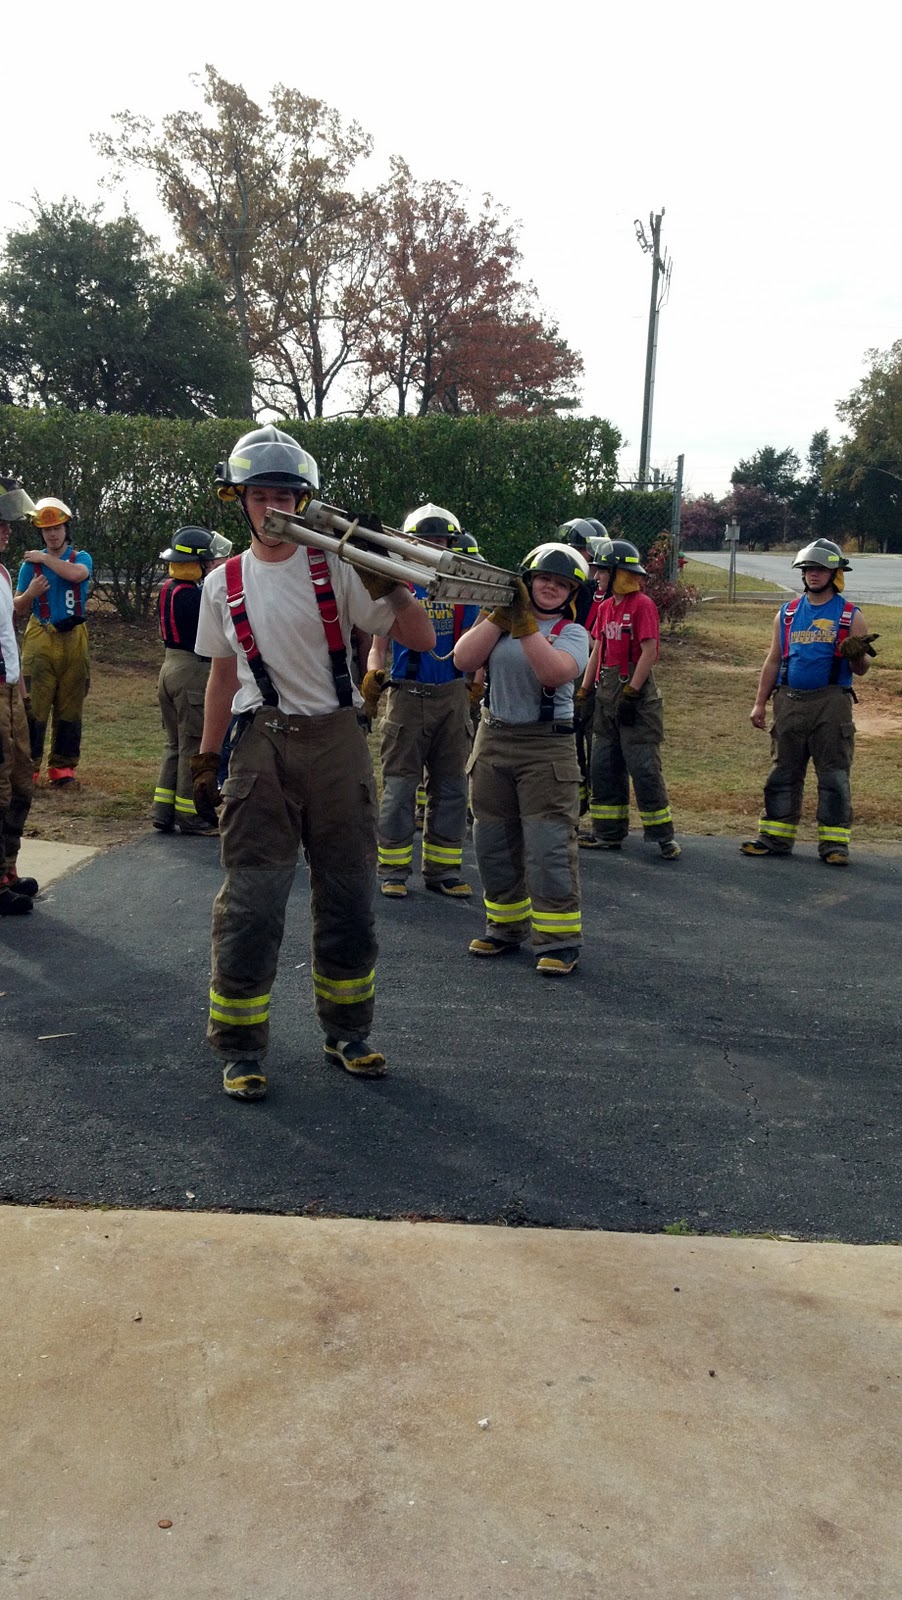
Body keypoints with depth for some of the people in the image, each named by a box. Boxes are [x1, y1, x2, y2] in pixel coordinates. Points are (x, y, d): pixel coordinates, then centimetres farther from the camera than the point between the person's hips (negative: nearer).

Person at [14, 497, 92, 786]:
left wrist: (44, 558, -10)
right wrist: (30, 593, -10)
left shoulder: (81, 558, 7)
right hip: (40, 640, -1)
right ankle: (28, 766, -3)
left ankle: (62, 766, 11)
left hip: (74, 640, 1)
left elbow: (77, 574, -19)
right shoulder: (31, 563, 8)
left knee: (70, 706, 4)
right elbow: (19, 608, 10)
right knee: (34, 706, -7)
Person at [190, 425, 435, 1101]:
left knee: (349, 898, 8)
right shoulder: (224, 584, 7)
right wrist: (207, 758, 13)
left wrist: (388, 582, -20)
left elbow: (422, 640, -5)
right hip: (262, 747, 0)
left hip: (336, 743, 0)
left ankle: (347, 1032, 26)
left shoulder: (335, 568, -1)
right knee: (251, 902, -3)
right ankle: (239, 1048, 12)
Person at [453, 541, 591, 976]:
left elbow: (554, 672, -22)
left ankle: (558, 940, 2)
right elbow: (463, 660, -7)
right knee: (493, 841, 11)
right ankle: (505, 927, 27)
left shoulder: (572, 633, -1)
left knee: (549, 845, -7)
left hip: (546, 747, -4)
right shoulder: (501, 622, 8)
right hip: (492, 740, 4)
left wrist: (524, 623, -25)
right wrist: (501, 614, -12)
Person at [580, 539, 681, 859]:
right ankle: (609, 833, 18)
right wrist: (584, 690, 12)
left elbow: (649, 653, -16)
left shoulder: (642, 605, -11)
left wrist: (630, 693, -19)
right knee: (602, 766, 10)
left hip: (635, 691, -8)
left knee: (644, 766, -8)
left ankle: (663, 836, 0)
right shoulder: (605, 607, 14)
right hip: (606, 690, 9)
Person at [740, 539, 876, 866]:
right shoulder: (788, 613, 11)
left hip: (832, 702, -3)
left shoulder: (850, 616, 3)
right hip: (790, 701, 3)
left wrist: (857, 655, -21)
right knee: (784, 772, 8)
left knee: (834, 774, -1)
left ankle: (834, 842, 5)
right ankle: (775, 837, 15)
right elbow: (773, 660, 14)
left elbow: (860, 669, 3)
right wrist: (760, 703, 9)